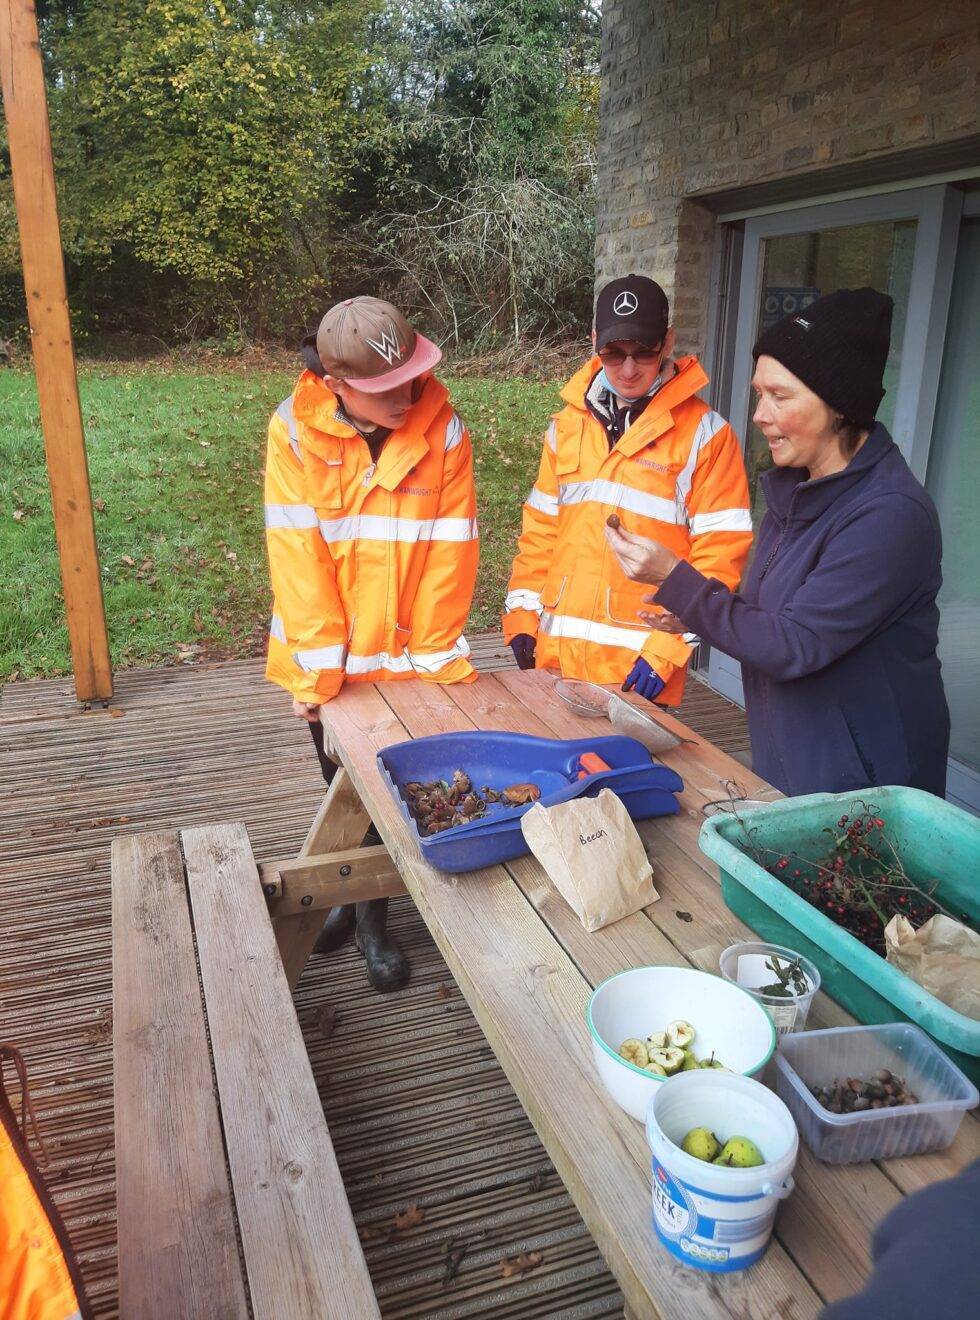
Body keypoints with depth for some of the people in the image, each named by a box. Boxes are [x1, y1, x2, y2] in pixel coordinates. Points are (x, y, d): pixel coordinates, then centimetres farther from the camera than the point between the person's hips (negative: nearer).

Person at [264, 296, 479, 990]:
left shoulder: (443, 429, -11)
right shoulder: (296, 431, -12)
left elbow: (450, 551, -12)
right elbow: (297, 553, -15)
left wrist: (432, 659, -12)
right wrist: (319, 667, -17)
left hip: (406, 657, 0)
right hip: (330, 661, 1)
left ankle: (372, 919, 31)